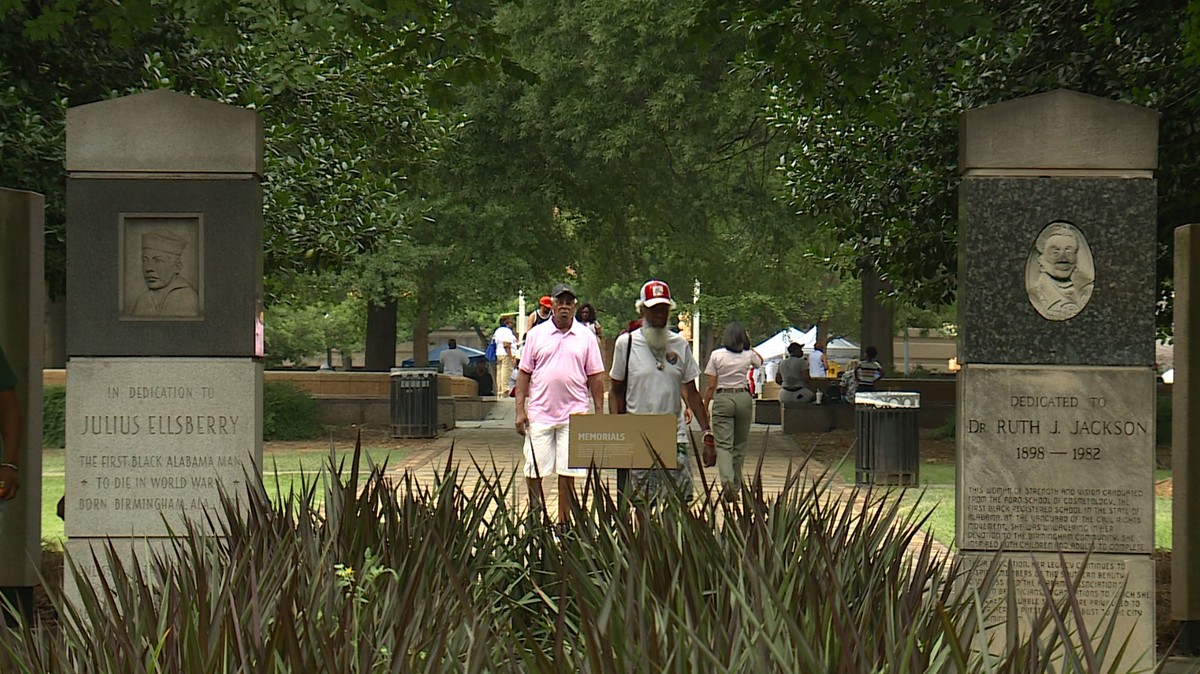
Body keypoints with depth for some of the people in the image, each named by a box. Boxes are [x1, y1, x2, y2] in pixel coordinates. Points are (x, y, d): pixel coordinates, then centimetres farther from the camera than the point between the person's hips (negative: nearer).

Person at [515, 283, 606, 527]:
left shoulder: (586, 337, 7)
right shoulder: (536, 334, 6)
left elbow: (595, 377, 9)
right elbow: (524, 374, 7)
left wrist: (599, 413, 4)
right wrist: (520, 410, 0)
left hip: (574, 415, 0)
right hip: (540, 413, 0)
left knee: (567, 474, 2)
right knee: (534, 472, 0)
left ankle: (564, 522, 11)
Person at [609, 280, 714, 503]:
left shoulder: (680, 345, 10)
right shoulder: (626, 343, 4)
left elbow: (691, 393, 14)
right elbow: (616, 391, 8)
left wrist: (707, 434, 8)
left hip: (675, 437, 2)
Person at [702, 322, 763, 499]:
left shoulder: (716, 355, -4)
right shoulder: (748, 355, 1)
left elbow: (711, 385, -2)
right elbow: (760, 362, 27)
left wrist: (705, 407, 7)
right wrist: (748, 345, 24)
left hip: (722, 399, -2)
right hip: (743, 398, 2)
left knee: (723, 444, -6)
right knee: (740, 444, 13)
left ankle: (727, 480, -29)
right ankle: (736, 486, 17)